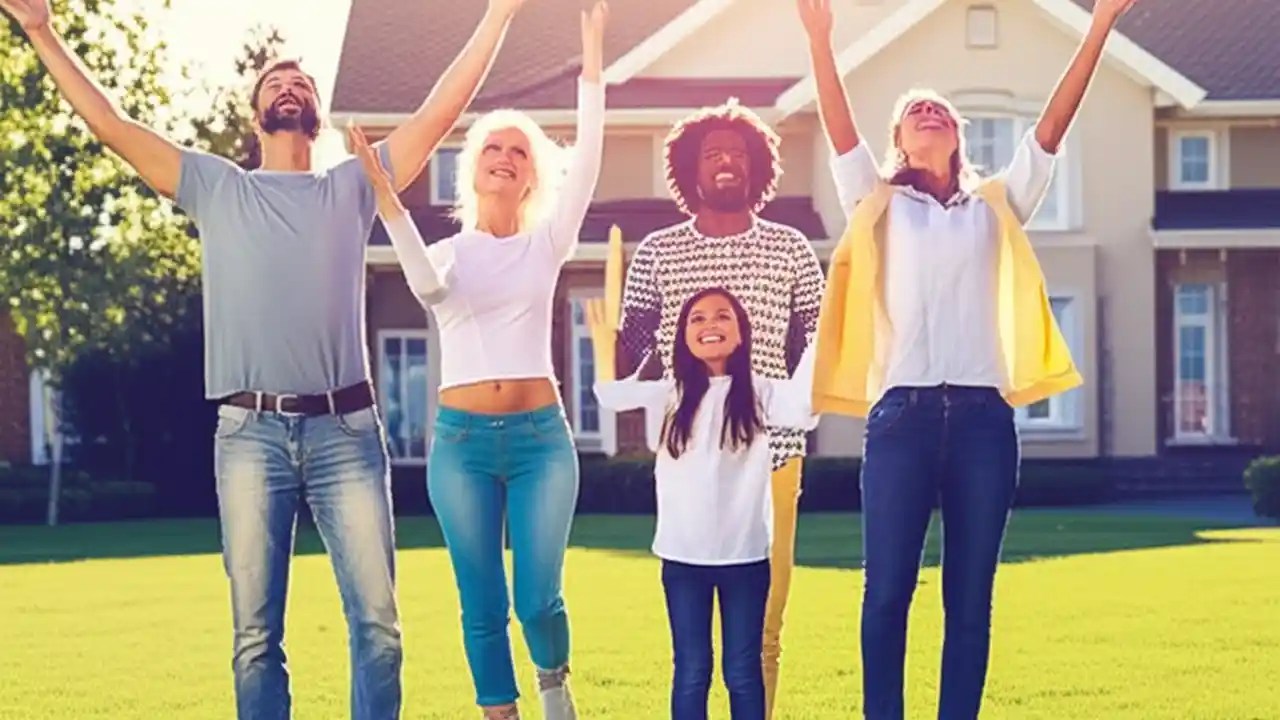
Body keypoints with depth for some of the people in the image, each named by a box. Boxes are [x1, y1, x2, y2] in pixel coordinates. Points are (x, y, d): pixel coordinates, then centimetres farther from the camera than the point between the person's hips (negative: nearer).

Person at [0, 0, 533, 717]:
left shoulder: (352, 187, 15)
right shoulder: (218, 188, 14)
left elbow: (441, 112, 10)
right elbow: (112, 125, 10)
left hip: (345, 428, 0)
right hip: (251, 432, 0)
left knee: (378, 624, -4)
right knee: (256, 635, 1)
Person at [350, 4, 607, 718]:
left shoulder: (546, 244, 8)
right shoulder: (448, 253, 7)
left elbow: (587, 165, -7)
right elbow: (429, 287, -18)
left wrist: (594, 61, -14)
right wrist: (387, 200, -31)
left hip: (541, 437, 0)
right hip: (462, 441, 0)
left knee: (538, 599, -6)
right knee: (483, 607, 1)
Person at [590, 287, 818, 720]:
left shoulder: (759, 392, -1)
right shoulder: (670, 394, 6)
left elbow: (803, 412, -20)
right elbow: (612, 395, -4)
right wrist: (605, 346, -12)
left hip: (745, 555, -1)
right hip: (683, 556, 1)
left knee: (743, 671, 5)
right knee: (691, 671, 6)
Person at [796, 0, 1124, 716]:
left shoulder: (997, 206, 18)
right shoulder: (881, 205, 15)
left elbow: (1052, 127, 9)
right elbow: (841, 132, 2)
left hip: (982, 414, 1)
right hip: (903, 412, -1)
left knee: (970, 600, 2)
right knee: (887, 594, -4)